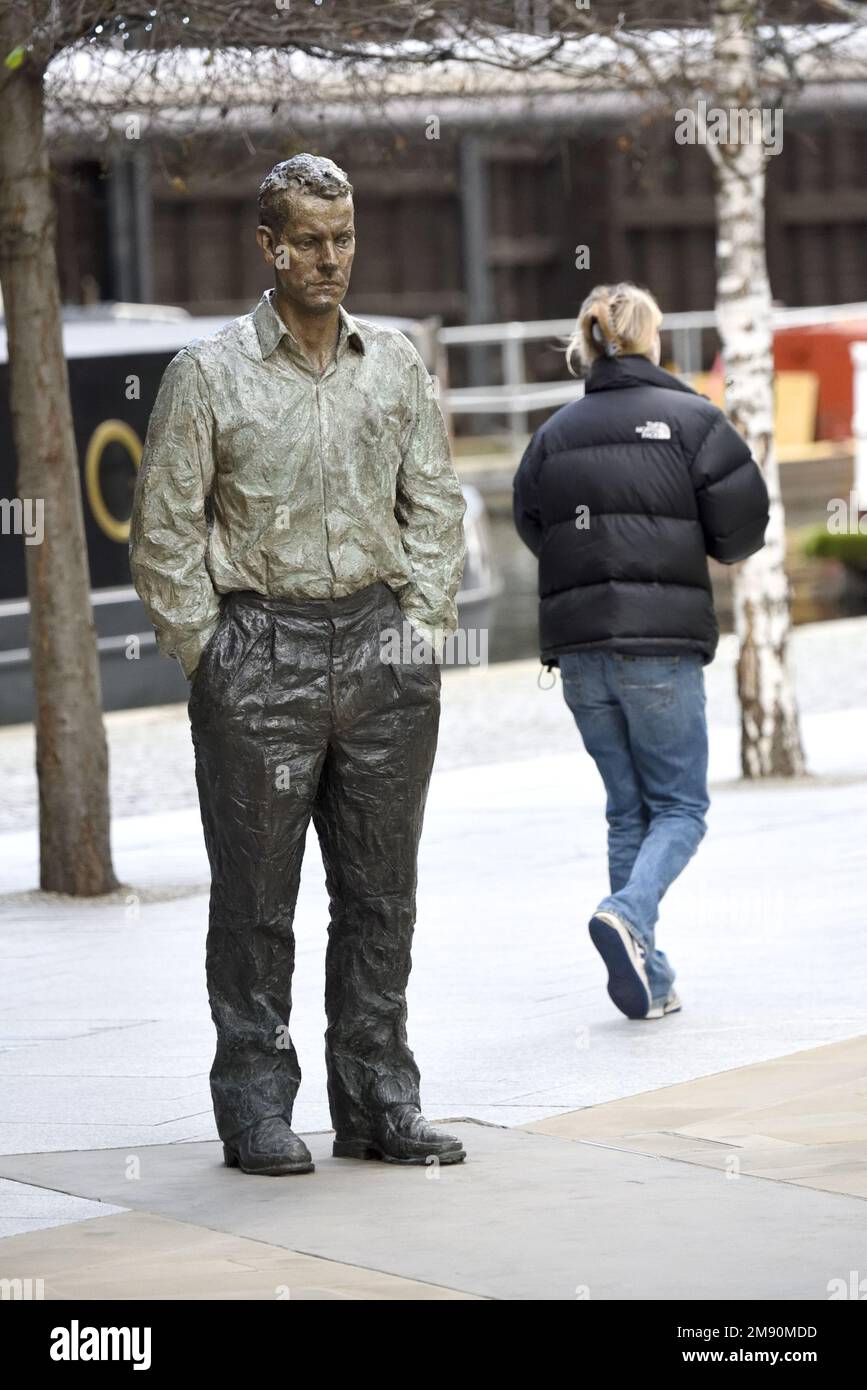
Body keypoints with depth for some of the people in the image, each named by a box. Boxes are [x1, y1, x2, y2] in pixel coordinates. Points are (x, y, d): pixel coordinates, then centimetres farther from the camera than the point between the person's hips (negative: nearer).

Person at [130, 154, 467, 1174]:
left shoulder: (395, 365, 9)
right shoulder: (209, 374, -2)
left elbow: (435, 506, 14)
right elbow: (163, 533, -1)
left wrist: (421, 631, 6)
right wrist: (209, 657, -4)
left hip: (381, 646, 4)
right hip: (260, 650, -3)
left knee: (381, 889, 7)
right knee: (255, 893, 0)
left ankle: (378, 1099, 16)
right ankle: (255, 1105, 9)